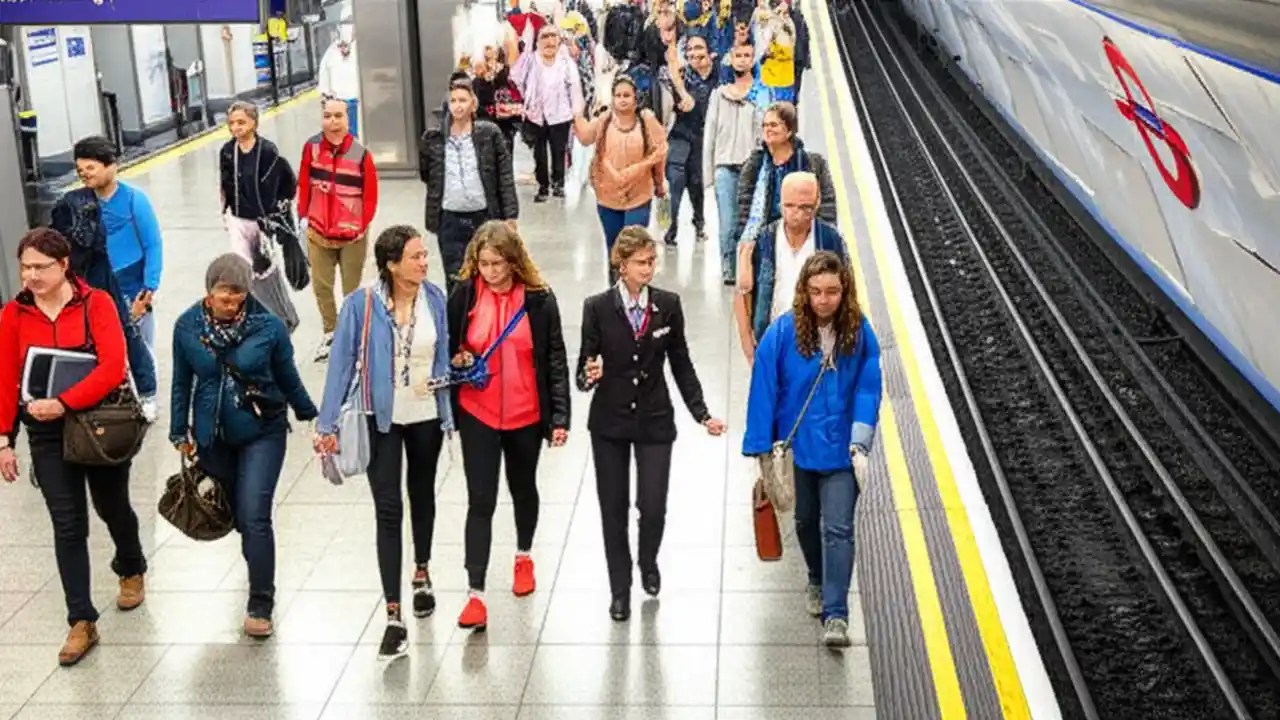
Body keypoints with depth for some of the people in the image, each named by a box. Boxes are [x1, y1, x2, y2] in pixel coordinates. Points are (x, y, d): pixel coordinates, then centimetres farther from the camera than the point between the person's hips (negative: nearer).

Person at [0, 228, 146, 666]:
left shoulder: (97, 303, -11)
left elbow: (113, 367, -20)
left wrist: (64, 402, -29)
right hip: (48, 434, 2)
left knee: (112, 507, 18)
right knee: (68, 525, -1)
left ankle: (131, 570, 47)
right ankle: (82, 623, 4)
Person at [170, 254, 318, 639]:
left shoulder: (268, 326, -13)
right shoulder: (187, 326, -6)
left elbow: (288, 379, 1)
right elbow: (182, 383, 5)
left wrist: (312, 417, 9)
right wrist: (180, 432, 10)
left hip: (262, 433, -3)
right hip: (213, 436, 3)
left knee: (254, 516, -11)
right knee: (234, 512, 15)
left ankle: (260, 606, -3)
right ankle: (257, 560, 42)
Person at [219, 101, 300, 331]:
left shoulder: (267, 150, -16)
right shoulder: (227, 152, -1)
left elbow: (290, 181, -7)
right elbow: (226, 185, 11)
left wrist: (280, 206, -6)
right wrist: (226, 213, 9)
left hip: (266, 220, -3)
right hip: (239, 220, 3)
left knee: (268, 270, 9)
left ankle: (287, 319, 30)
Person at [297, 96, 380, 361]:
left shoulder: (360, 154, -13)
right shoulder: (311, 147, -5)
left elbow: (371, 194, -6)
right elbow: (304, 185, 3)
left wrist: (363, 226, -6)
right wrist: (303, 217, 3)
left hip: (352, 236, -2)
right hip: (318, 233, 3)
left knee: (352, 290, 7)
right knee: (321, 286, 11)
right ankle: (330, 333, 30)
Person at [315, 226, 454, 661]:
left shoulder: (435, 298, -8)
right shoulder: (362, 304, -17)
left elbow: (444, 354, 3)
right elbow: (342, 363, -12)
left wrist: (448, 412, 4)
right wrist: (328, 424, -11)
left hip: (426, 415, 3)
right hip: (382, 418, -3)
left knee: (422, 494, 22)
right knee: (388, 510, -5)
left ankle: (421, 573, 47)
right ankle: (394, 618, -2)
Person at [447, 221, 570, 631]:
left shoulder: (539, 300, -9)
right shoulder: (463, 296, -6)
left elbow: (556, 361, -5)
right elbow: (447, 348, 8)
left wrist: (560, 417, -9)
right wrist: (456, 360, -15)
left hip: (526, 416, 0)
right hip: (477, 415, 0)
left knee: (524, 488, 21)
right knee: (480, 501, -2)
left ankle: (524, 556, 46)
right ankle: (476, 594, 1)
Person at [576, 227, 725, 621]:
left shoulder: (668, 305, -2)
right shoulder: (597, 308, -6)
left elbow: (681, 364, 4)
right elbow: (585, 363, -3)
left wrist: (702, 414, 0)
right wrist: (589, 376, -27)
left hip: (655, 420, 0)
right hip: (609, 422, 0)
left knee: (653, 507, -3)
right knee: (613, 509, 7)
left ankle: (648, 562, 31)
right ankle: (620, 590, 24)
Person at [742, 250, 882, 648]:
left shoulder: (859, 332, -10)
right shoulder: (783, 332, -14)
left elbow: (868, 390, -6)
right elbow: (764, 391, -10)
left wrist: (860, 445, -13)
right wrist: (760, 449, -9)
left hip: (840, 450, -1)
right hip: (797, 448, 1)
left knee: (838, 530, -6)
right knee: (806, 521, 20)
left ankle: (835, 615, -1)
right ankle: (818, 581, 45)